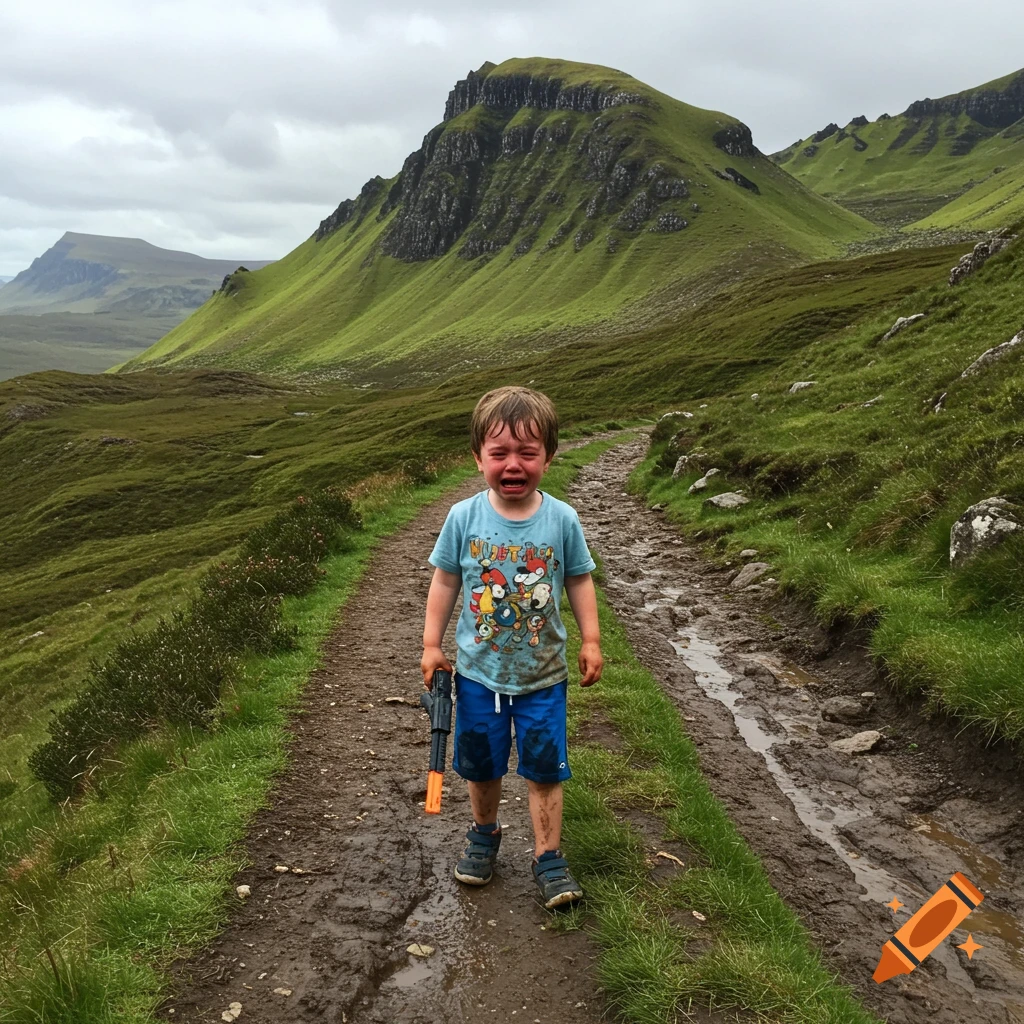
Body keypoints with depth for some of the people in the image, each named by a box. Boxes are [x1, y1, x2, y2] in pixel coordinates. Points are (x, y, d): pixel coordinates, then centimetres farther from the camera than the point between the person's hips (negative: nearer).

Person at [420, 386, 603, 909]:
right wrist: (432, 644, 1)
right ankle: (484, 834, 44)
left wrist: (591, 640, -1)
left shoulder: (561, 519, -12)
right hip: (478, 670, 1)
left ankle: (548, 857, 26)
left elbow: (579, 580, 1)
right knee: (481, 766, 19)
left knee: (544, 770, 8)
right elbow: (445, 581, -1)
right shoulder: (464, 517, -12)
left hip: (543, 674, -1)